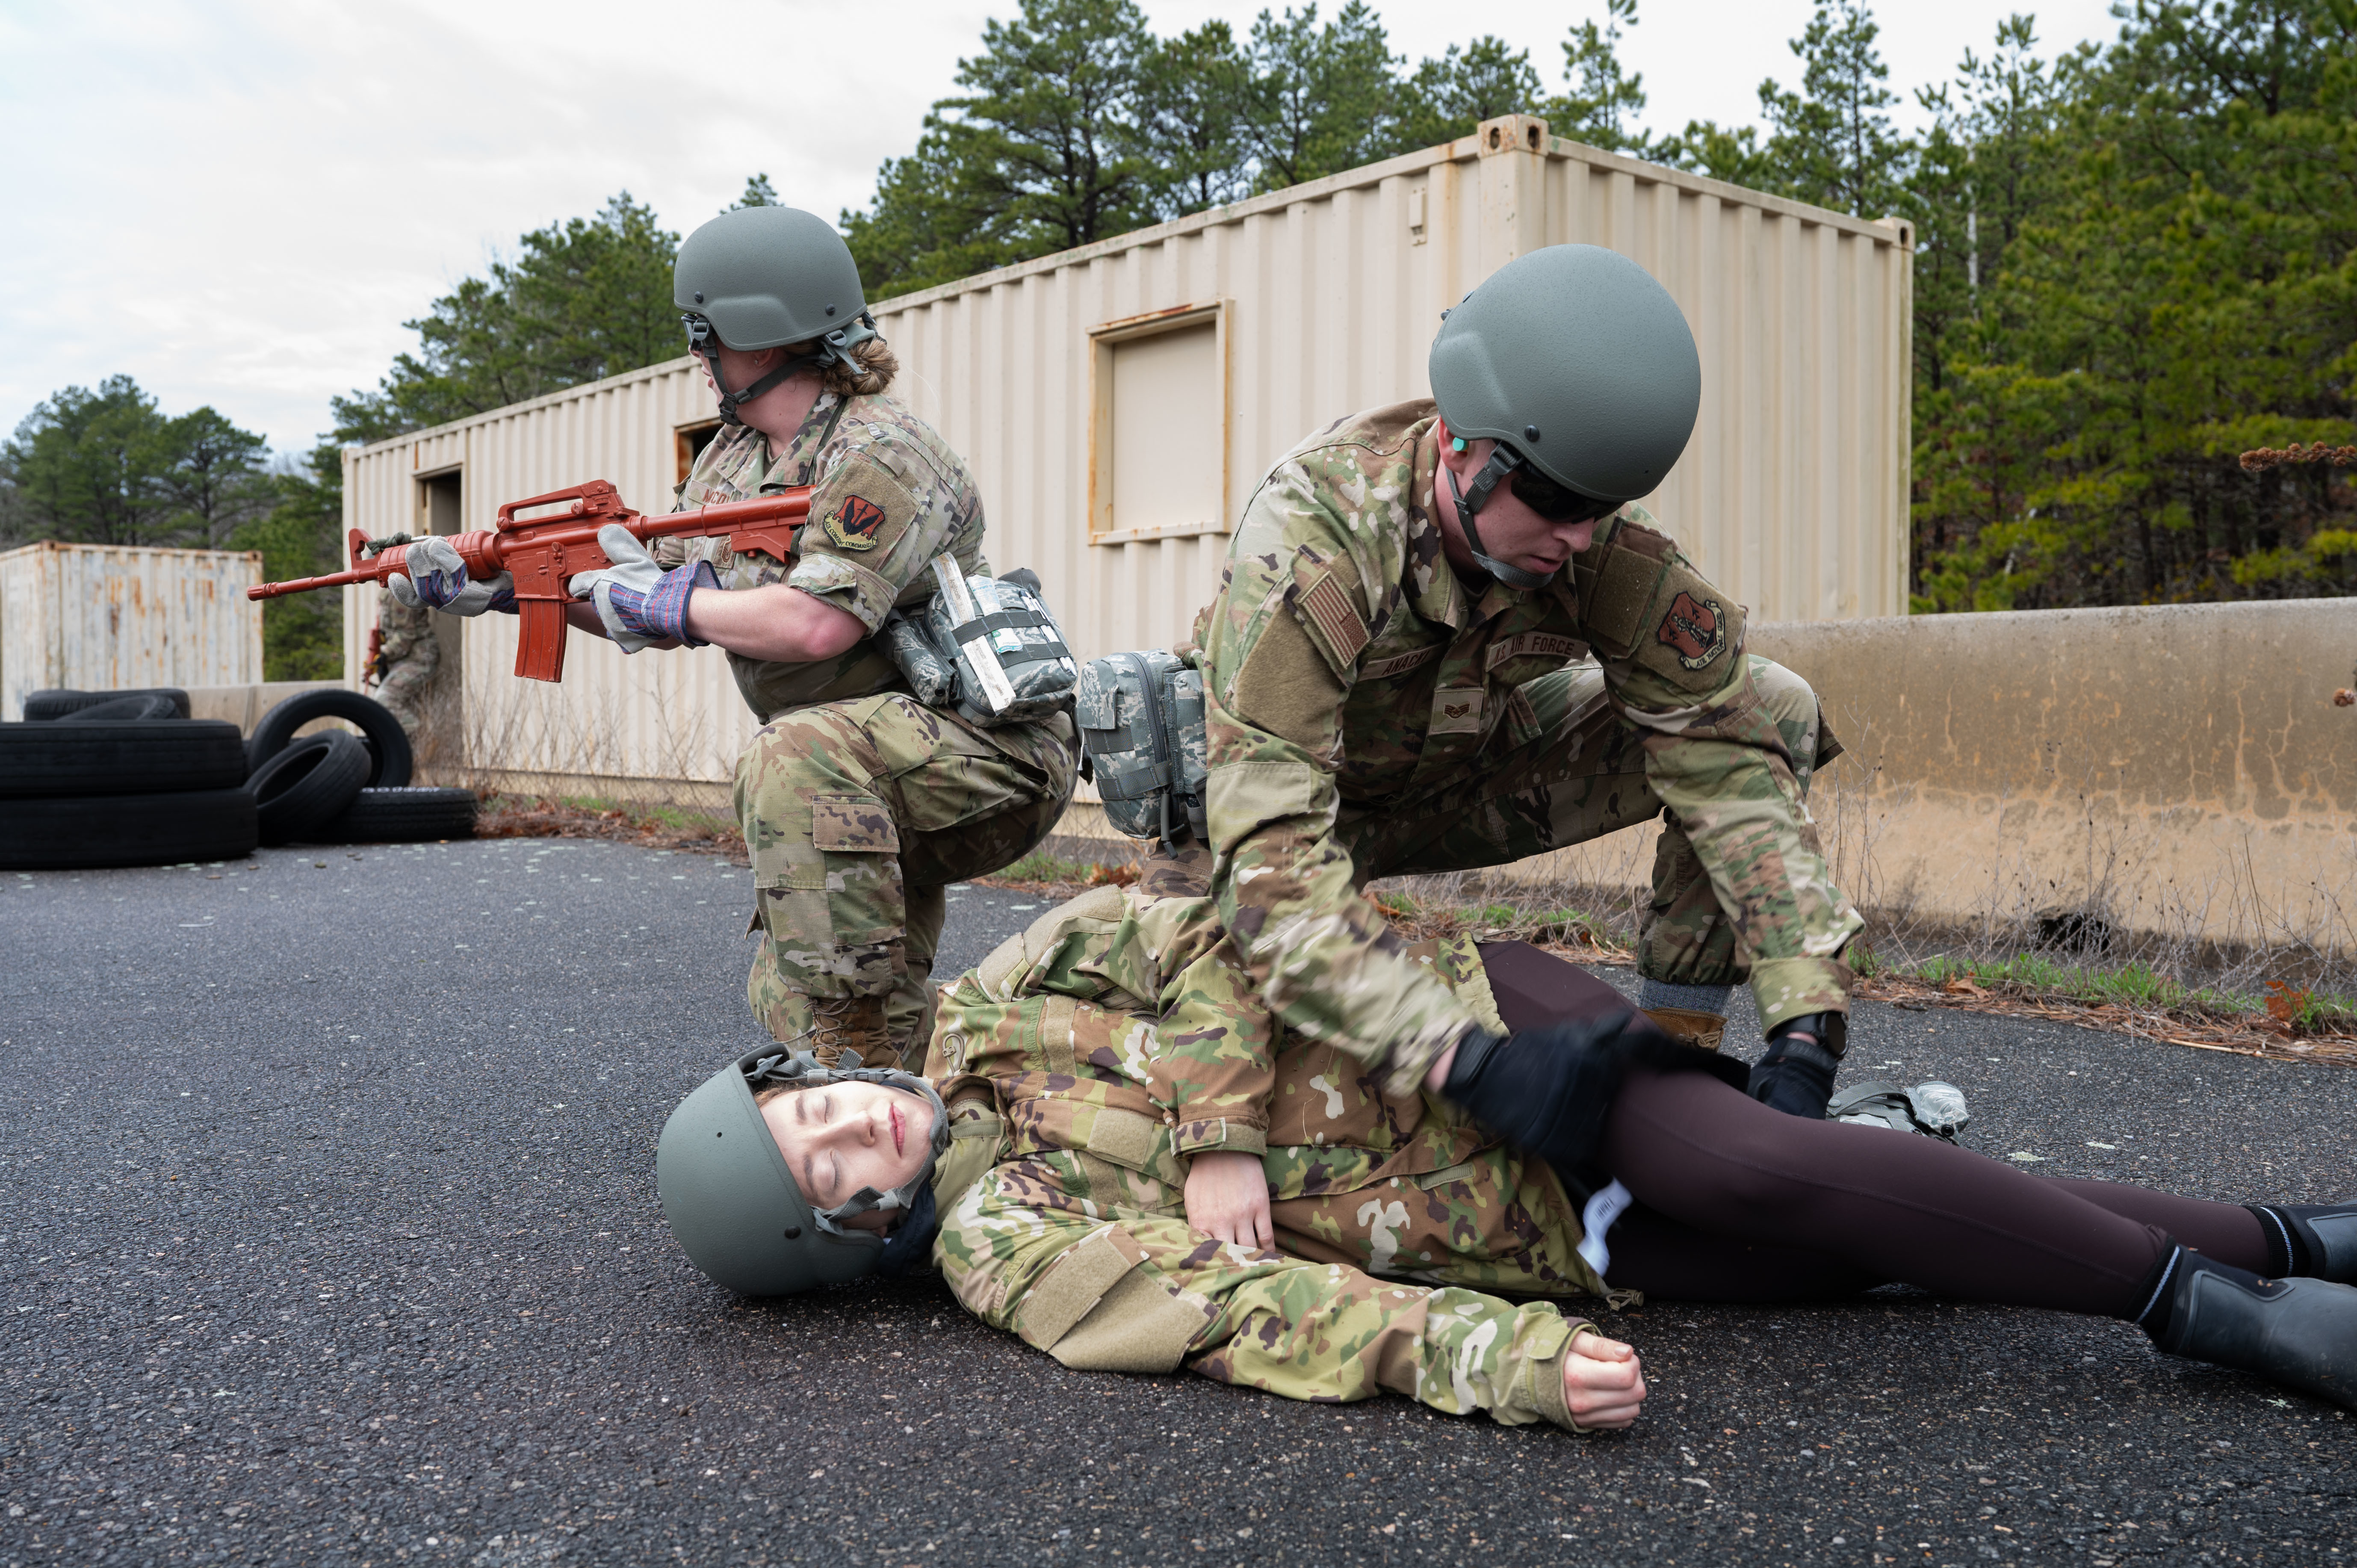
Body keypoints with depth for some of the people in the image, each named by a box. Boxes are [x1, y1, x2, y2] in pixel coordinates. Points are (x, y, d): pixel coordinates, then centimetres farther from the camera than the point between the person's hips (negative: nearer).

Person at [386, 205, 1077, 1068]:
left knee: (795, 755, -35)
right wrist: (496, 585, 11)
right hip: (879, 784, 10)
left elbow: (814, 624, -32)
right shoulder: (731, 457, 10)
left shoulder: (880, 453, -20)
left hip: (996, 752, -9)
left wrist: (666, 603, -17)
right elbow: (653, 609, 17)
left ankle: (854, 1060, -29)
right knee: (790, 1003, 8)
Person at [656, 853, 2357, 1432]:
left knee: (1771, 1169, -14)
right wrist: (1490, 1363, -32)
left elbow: (1187, 915, -4)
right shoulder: (1006, 1255, -7)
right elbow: (1252, 1313, -19)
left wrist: (1222, 1139, -14)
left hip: (1470, 1024, 2)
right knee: (1850, 1236, -14)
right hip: (1544, 1230, -1)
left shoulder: (983, 1014, 1)